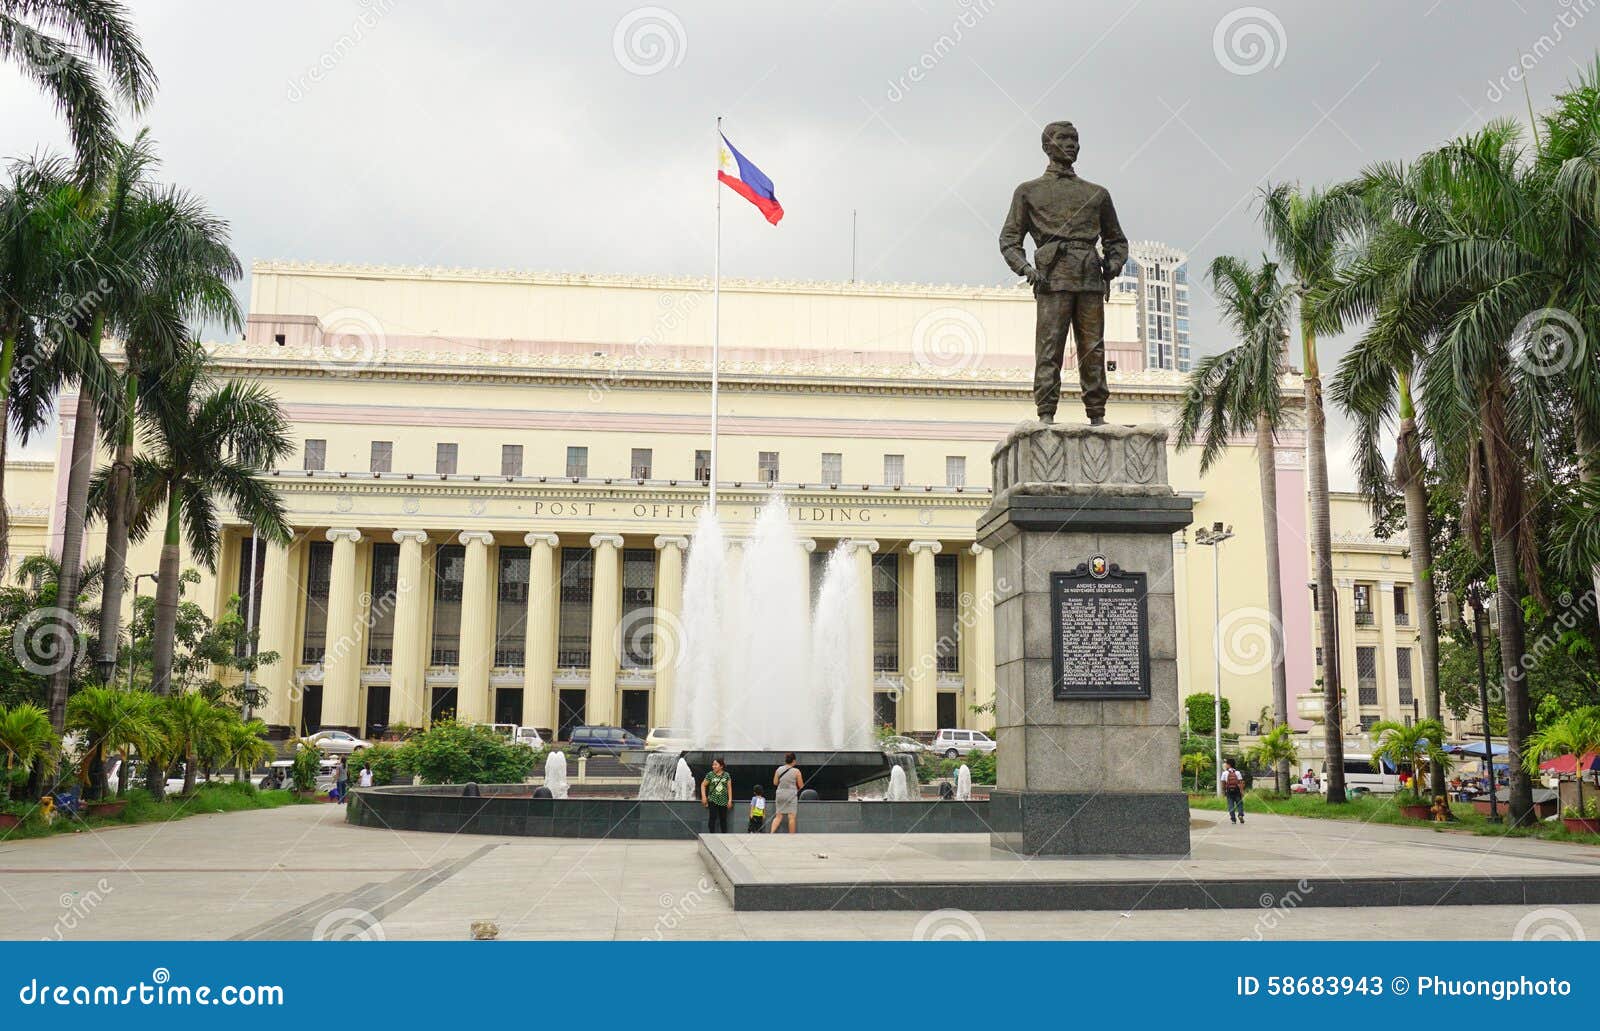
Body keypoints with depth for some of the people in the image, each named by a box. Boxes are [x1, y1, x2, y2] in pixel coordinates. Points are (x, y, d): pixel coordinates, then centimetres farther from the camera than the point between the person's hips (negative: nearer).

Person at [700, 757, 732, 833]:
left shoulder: (726, 775, 1)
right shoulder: (710, 775, -2)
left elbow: (729, 788, 4)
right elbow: (703, 785, 6)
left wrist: (730, 800, 0)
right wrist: (704, 796, -3)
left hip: (723, 801, 1)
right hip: (713, 800, -1)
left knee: (723, 819, 7)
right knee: (712, 818, -7)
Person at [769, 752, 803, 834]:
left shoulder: (779, 769, 2)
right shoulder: (796, 771, -8)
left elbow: (775, 783, 8)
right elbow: (801, 786, -3)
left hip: (780, 793, 4)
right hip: (791, 795, -4)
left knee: (778, 816, 11)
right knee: (792, 817, 1)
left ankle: (771, 832, -4)